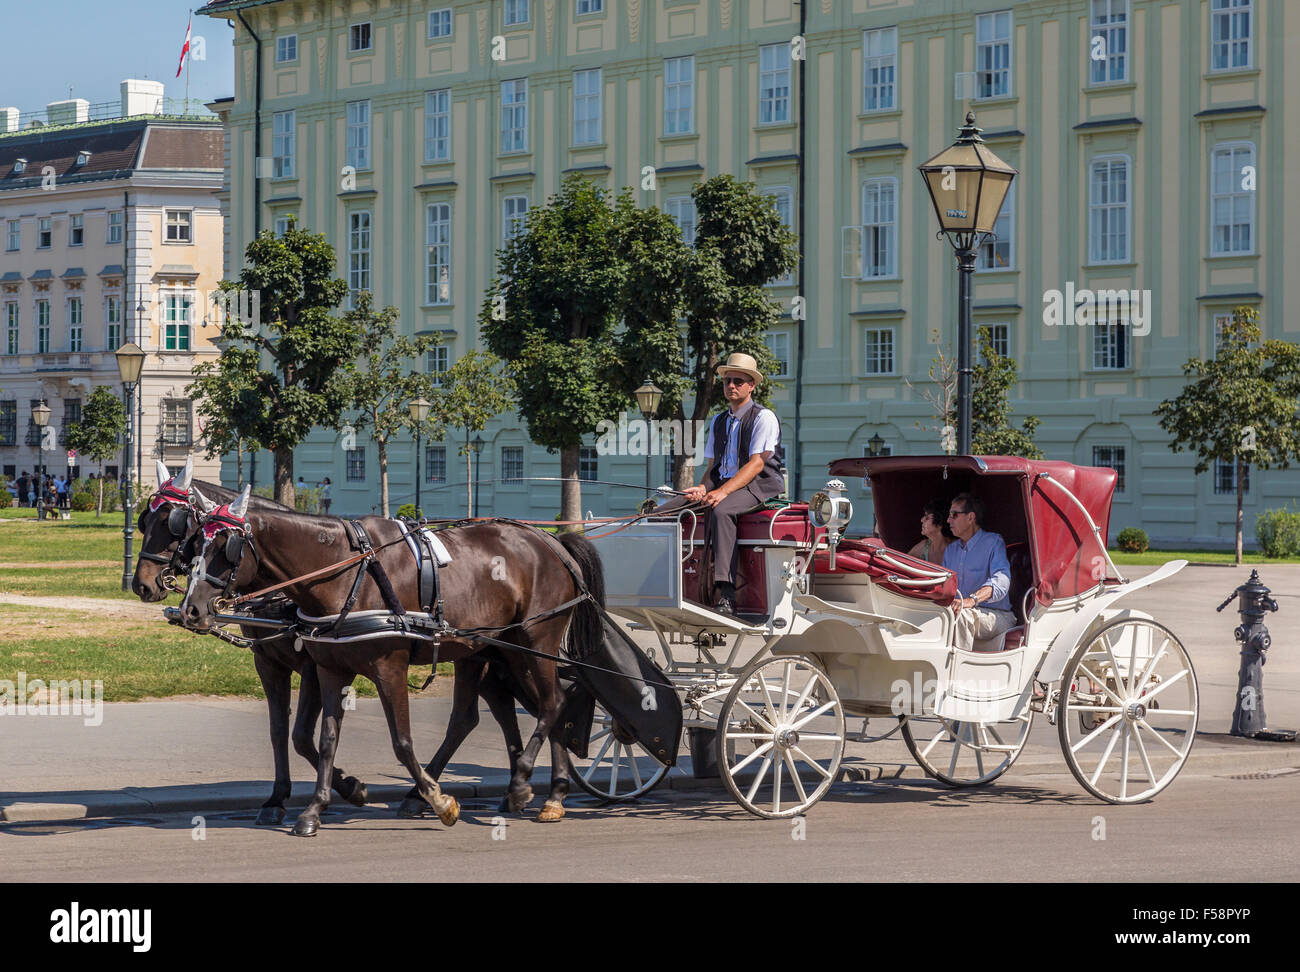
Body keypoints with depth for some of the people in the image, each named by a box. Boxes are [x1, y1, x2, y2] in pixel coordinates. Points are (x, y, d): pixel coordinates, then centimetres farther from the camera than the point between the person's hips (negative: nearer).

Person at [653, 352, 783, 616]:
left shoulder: (764, 418, -2)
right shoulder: (719, 422, 20)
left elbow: (756, 464, -13)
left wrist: (722, 492, -25)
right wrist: (703, 488, -5)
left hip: (757, 486, -7)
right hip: (721, 485, 8)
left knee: (720, 512, -40)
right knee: (661, 512, -11)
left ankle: (725, 594, -46)